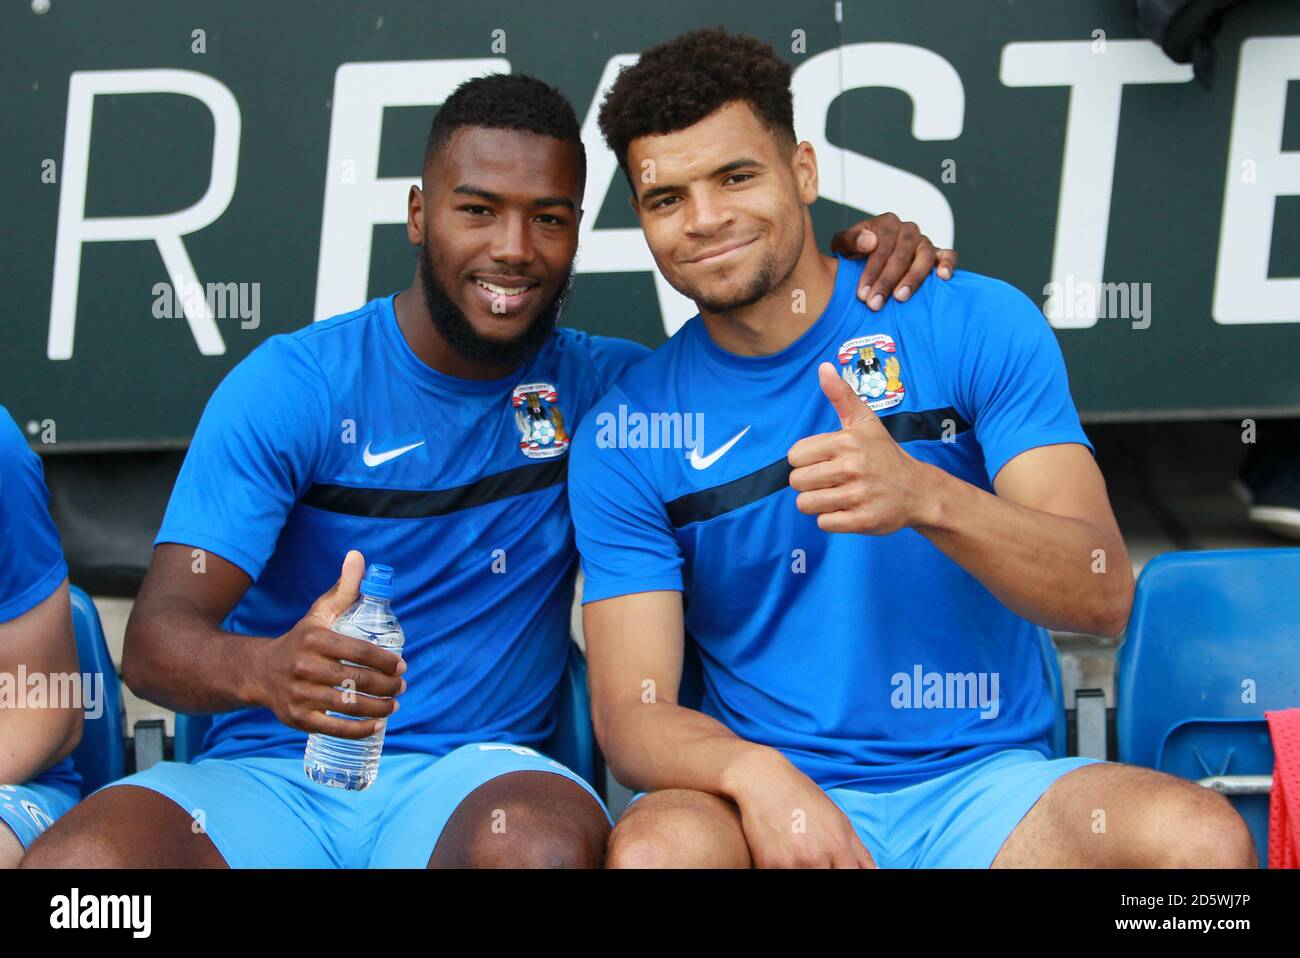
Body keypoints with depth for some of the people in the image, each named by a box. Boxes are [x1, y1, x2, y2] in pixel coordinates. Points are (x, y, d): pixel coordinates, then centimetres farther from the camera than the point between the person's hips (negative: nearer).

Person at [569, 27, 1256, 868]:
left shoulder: (975, 326, 0)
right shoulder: (625, 436, 2)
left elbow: (1104, 597, -8)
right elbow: (631, 712, -3)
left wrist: (926, 498, -27)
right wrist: (752, 771, -26)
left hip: (987, 782, 0)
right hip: (776, 797, 0)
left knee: (1205, 837, -29)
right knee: (656, 849, -35)